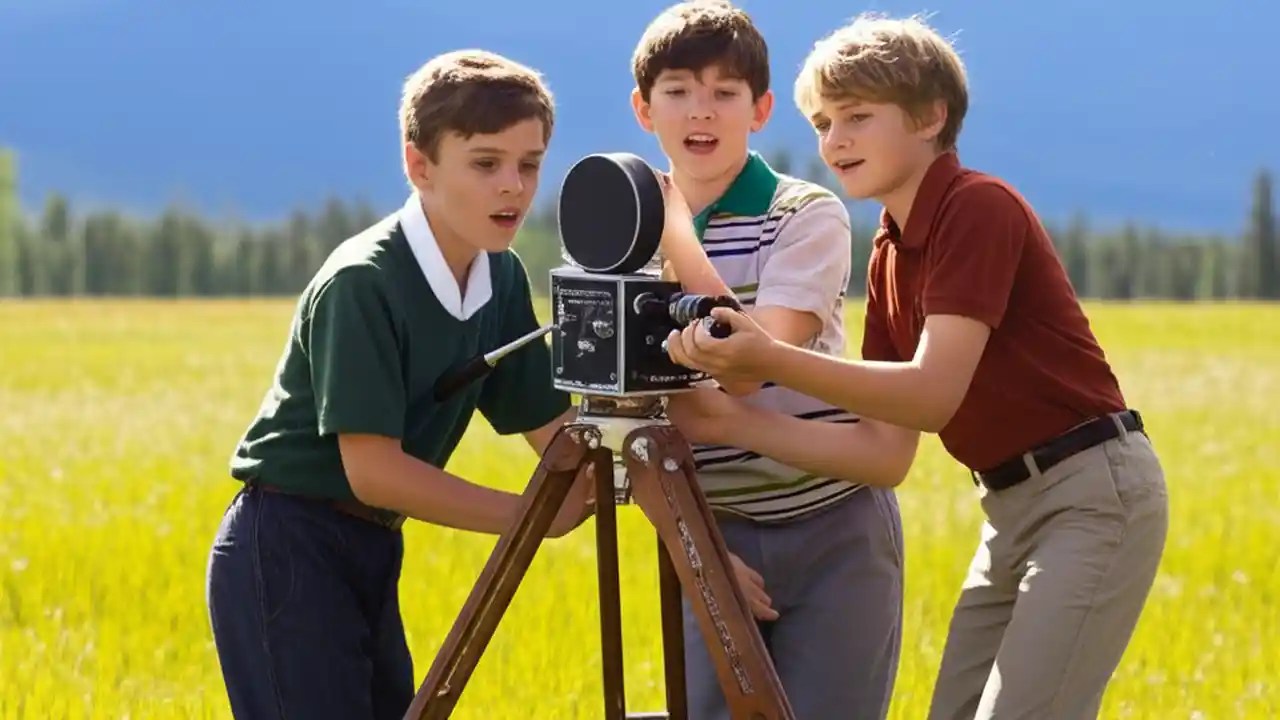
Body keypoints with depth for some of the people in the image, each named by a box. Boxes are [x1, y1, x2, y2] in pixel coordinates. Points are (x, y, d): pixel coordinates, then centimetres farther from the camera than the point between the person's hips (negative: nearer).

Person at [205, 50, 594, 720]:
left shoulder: (502, 279, 2)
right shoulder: (360, 283, -21)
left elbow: (555, 429, 4)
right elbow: (373, 469, -23)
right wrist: (533, 516, -21)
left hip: (372, 550, 8)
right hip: (284, 550, -8)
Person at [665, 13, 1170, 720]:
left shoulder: (979, 207, -15)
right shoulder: (890, 256, 11)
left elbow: (934, 394, -24)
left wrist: (770, 358, -31)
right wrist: (734, 423, -2)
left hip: (1092, 495, -10)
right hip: (1012, 507, 10)